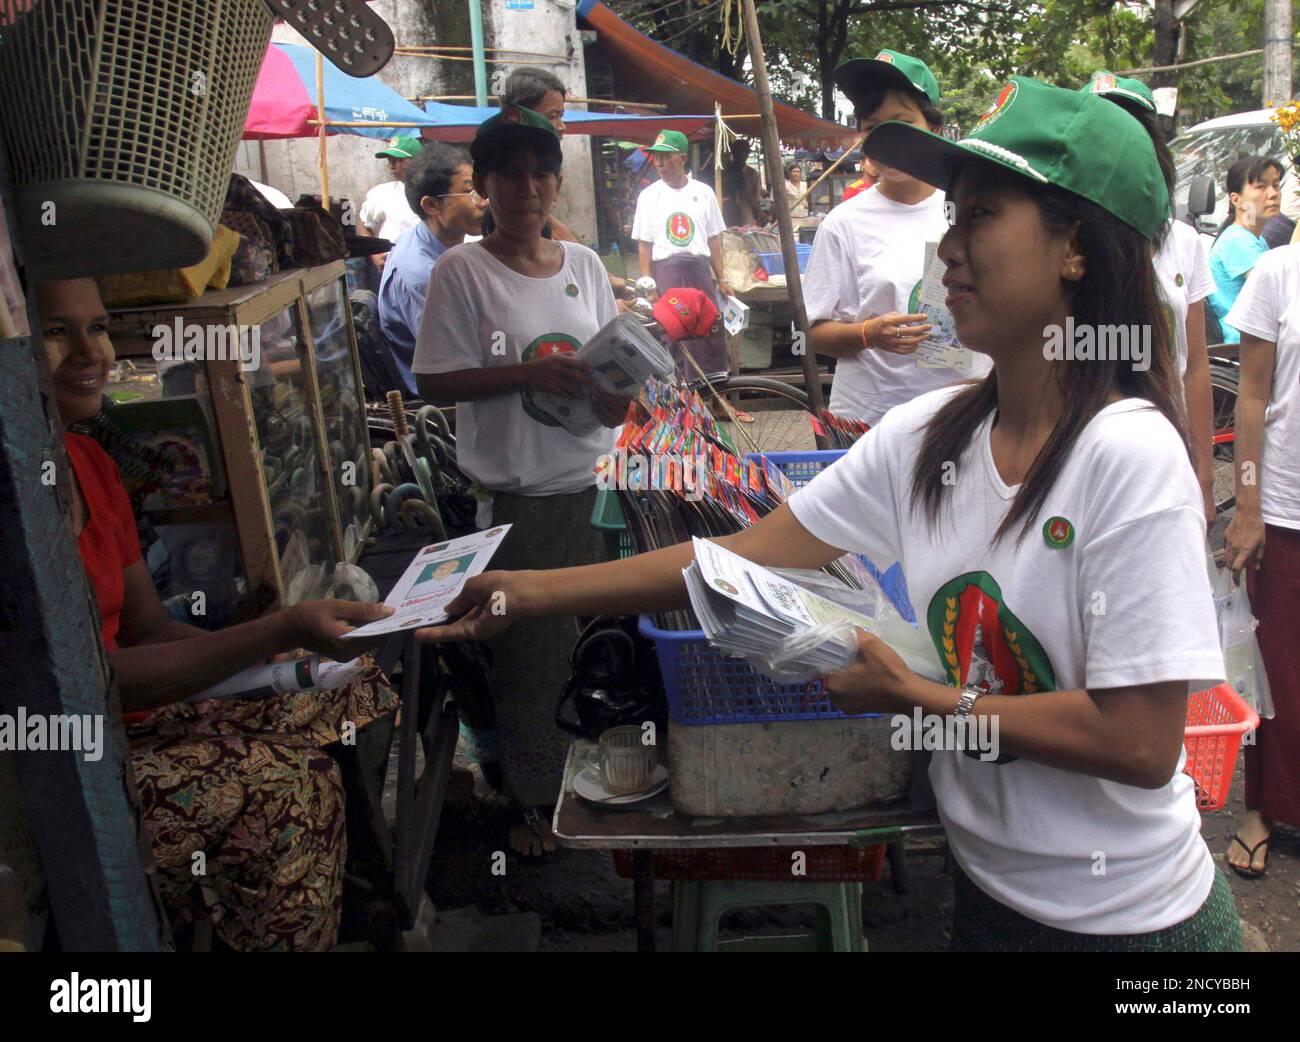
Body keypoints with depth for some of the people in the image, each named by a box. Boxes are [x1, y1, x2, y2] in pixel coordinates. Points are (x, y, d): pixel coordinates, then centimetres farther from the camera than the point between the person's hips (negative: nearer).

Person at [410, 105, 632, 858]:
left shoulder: (585, 264, 8)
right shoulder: (463, 271, -7)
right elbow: (434, 381, -9)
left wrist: (616, 396, -6)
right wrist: (527, 373, -20)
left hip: (595, 485, 5)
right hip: (519, 498, -4)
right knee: (530, 653, 6)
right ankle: (535, 799, 25)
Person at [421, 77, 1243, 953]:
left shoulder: (1130, 455, -24)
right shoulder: (925, 436, -6)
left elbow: (1141, 741, -25)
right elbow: (756, 554, -7)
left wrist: (916, 697, -18)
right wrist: (533, 593, -7)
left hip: (1128, 914, -5)